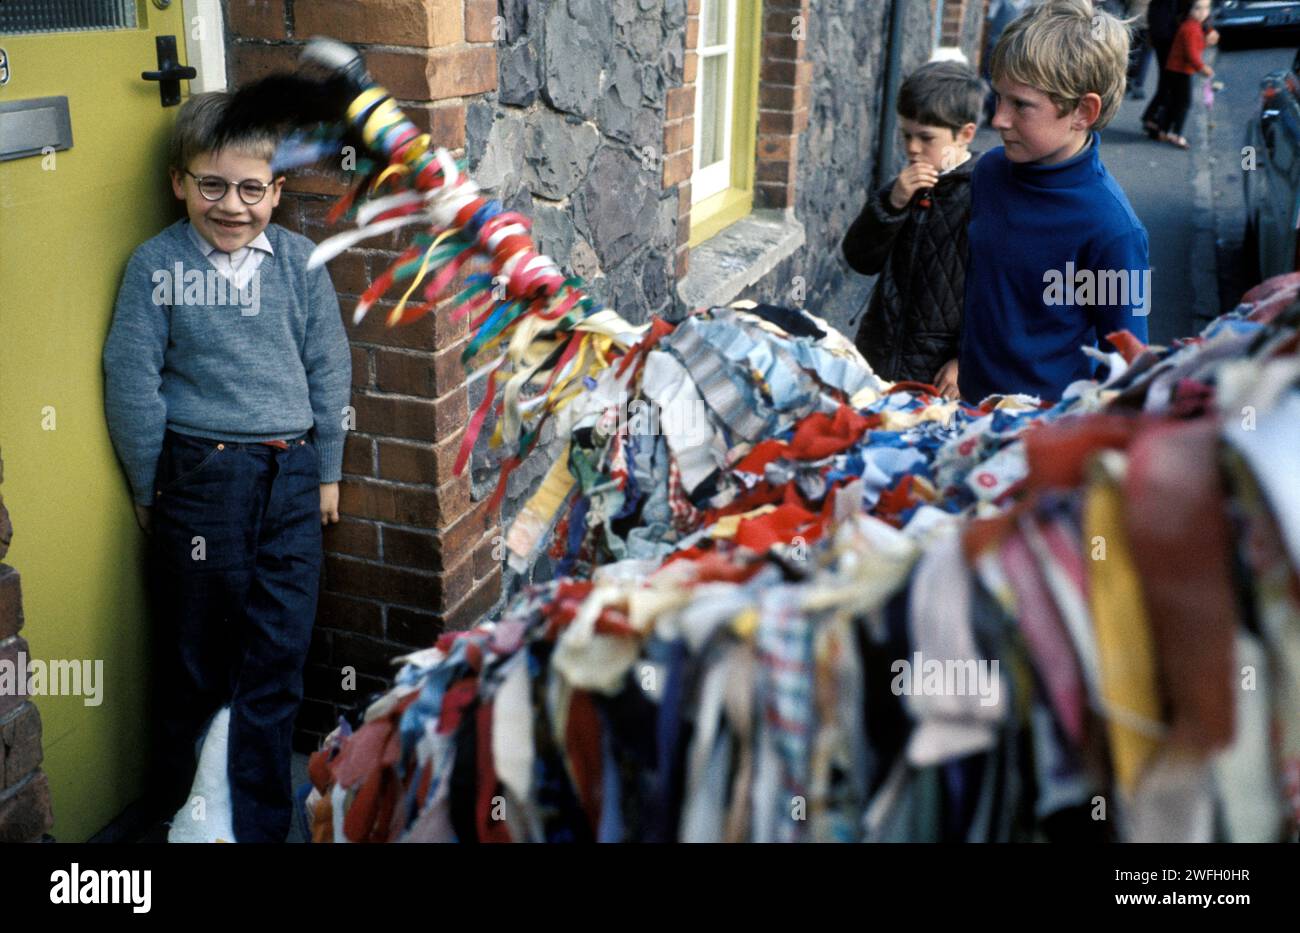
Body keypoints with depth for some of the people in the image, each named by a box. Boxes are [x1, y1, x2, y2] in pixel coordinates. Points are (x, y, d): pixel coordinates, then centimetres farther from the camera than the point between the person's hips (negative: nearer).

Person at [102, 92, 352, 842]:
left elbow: (329, 371, 7)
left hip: (291, 478, 2)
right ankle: (186, 810, 31)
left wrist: (327, 473, 8)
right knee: (195, 660, 11)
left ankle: (260, 822, 22)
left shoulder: (301, 261, 2)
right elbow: (132, 382, -2)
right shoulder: (156, 266, -4)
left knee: (278, 661, 7)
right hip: (202, 476, -2)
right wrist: (149, 487, 1)